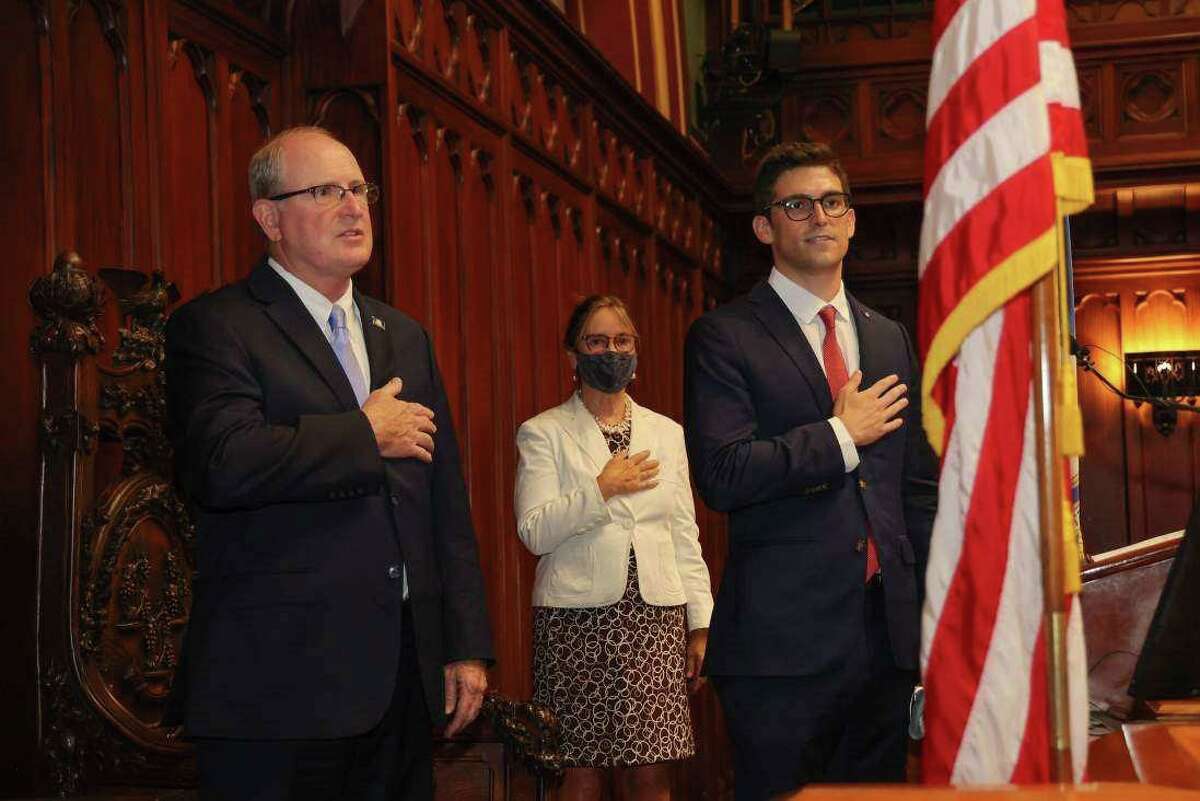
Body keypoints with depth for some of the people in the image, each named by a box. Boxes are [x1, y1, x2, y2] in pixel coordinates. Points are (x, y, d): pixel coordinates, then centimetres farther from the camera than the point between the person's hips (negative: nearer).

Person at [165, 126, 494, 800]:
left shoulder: (406, 337, 17)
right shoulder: (216, 327, -4)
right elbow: (221, 465, -22)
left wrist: (466, 645, 11)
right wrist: (366, 435, -12)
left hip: (404, 678, 6)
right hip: (278, 687, -6)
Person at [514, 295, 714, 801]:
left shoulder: (668, 433, 14)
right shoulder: (543, 433, 3)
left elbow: (685, 538, 13)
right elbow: (534, 532, -7)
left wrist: (701, 625, 8)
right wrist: (601, 490, -14)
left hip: (656, 616, 3)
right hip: (577, 621, -2)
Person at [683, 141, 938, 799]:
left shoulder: (890, 339, 16)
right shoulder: (724, 337, -3)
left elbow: (919, 484, 18)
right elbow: (722, 477, -16)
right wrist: (842, 436, -9)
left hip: (888, 633, 6)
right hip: (783, 639, -5)